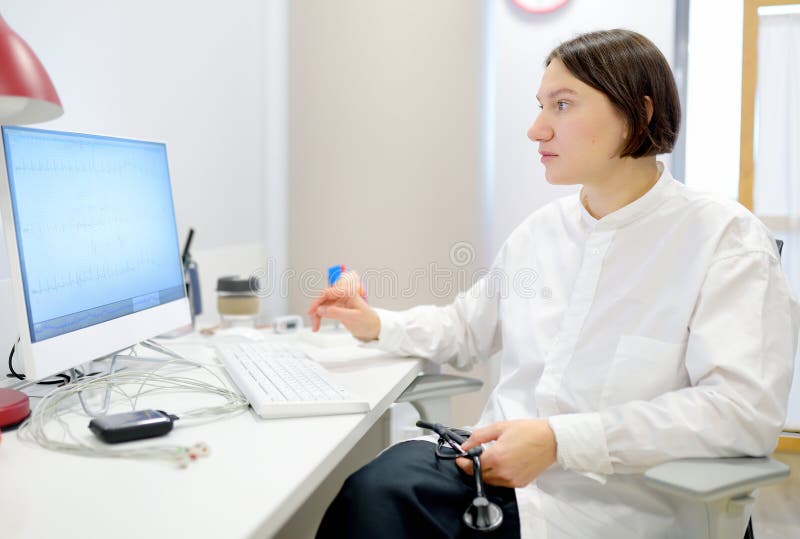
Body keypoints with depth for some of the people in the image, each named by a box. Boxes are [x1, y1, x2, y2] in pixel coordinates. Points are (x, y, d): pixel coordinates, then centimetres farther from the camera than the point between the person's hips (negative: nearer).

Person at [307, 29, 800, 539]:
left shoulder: (727, 239, -6)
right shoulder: (540, 230, 12)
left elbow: (747, 409, -19)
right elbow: (469, 327, 28)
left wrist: (560, 440, -23)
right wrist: (379, 325, 11)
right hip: (501, 461, 6)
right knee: (377, 489, -25)